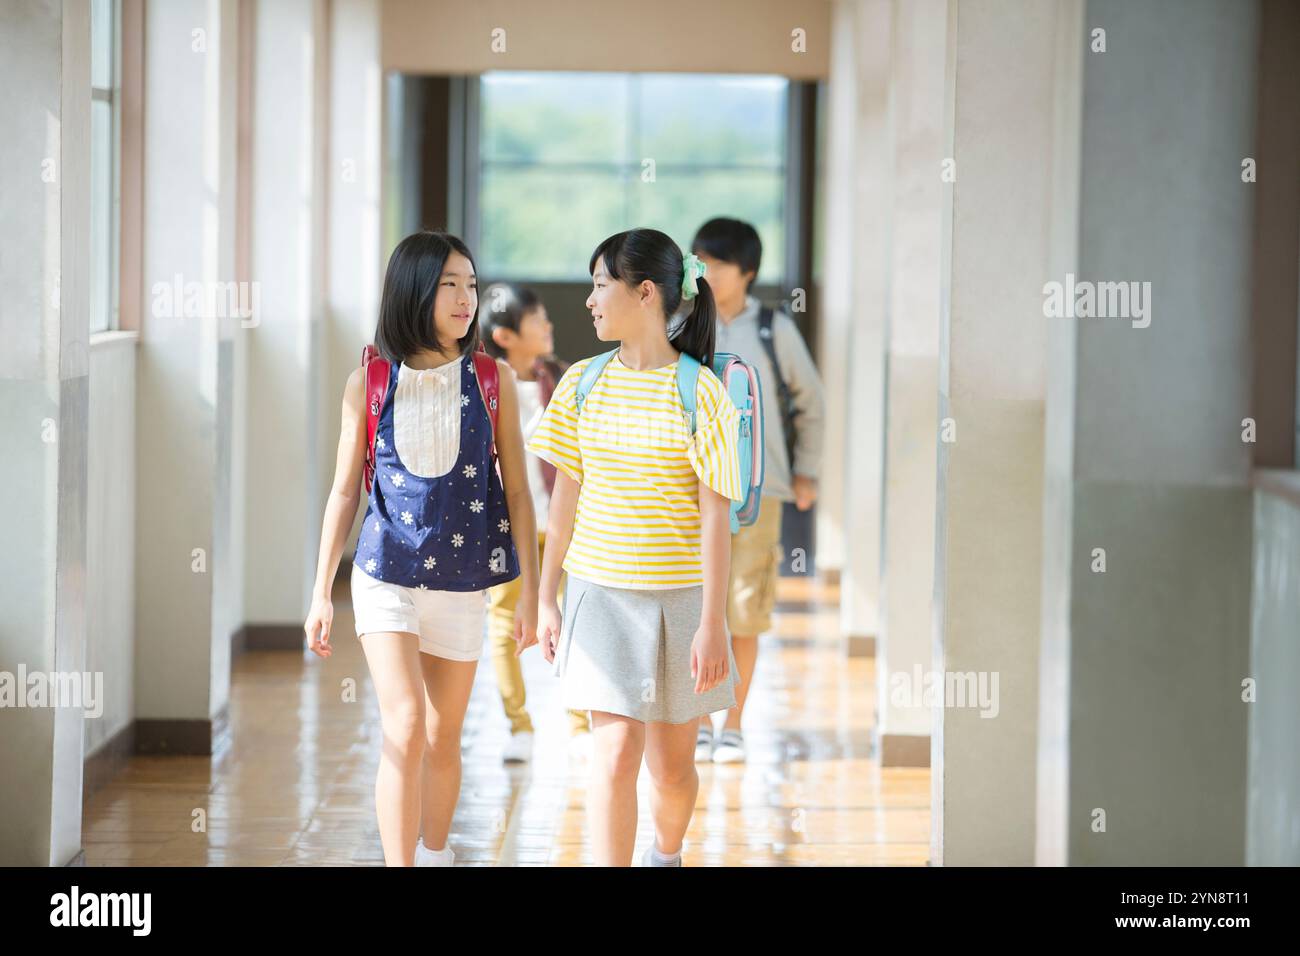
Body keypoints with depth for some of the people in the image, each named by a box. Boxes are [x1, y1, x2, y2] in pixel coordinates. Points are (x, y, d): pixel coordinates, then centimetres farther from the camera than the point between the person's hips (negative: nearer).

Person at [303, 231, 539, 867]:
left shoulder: (493, 381, -1)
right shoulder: (370, 383, -2)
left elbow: (517, 492, 2)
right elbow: (345, 492, 3)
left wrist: (531, 594, -1)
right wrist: (321, 593, 2)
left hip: (462, 581, 1)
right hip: (386, 576, -1)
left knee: (443, 741, 11)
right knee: (404, 730, -14)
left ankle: (434, 853, 31)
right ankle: (400, 862, -12)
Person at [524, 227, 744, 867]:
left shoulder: (701, 392, -8)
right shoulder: (584, 383, 3)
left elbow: (715, 517, -9)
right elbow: (566, 499, 8)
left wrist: (712, 624, -12)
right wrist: (546, 599, 7)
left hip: (678, 597, -2)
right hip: (600, 594, 2)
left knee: (671, 766, 11)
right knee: (615, 753, -9)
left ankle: (666, 853, 40)